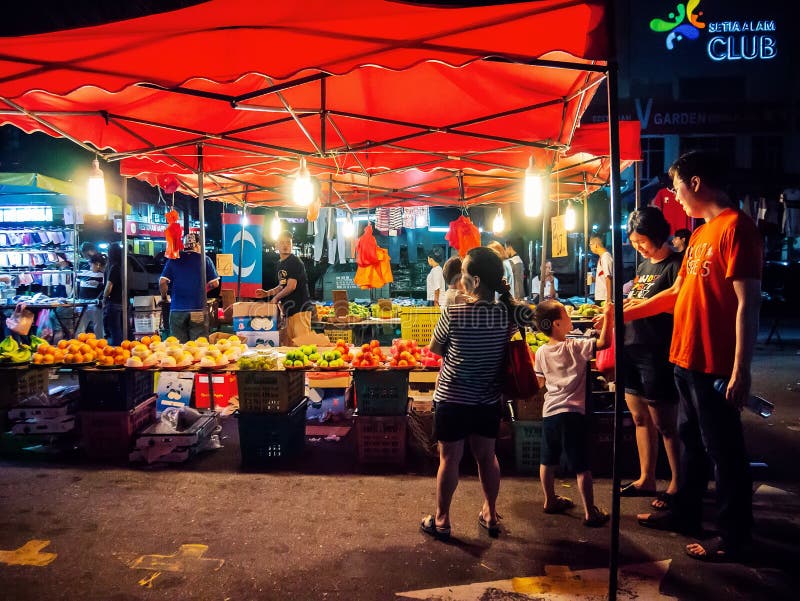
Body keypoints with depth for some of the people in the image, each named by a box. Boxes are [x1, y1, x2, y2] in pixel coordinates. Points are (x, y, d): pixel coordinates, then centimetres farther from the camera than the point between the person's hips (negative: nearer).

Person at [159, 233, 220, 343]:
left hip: (177, 310, 2)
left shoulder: (173, 260, 5)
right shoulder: (205, 259, 1)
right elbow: (215, 283, 0)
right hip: (198, 309, -1)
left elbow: (162, 282, -1)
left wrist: (164, 298, 15)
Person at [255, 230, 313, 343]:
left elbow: (291, 286, -16)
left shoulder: (295, 262, -9)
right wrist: (267, 293, 14)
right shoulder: (280, 264, 18)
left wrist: (276, 297, -4)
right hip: (289, 308, 9)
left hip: (300, 307, -9)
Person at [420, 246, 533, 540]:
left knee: (449, 459, 9)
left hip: (452, 399, -4)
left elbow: (434, 349, -6)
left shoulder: (453, 314, -19)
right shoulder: (507, 313, -9)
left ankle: (441, 519, 23)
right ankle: (490, 514, 34)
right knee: (487, 456, 18)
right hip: (489, 401, 4)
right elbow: (529, 313, 13)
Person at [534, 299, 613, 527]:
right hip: (573, 412, -6)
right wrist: (607, 316, -7)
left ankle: (550, 500, 33)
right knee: (582, 466, 2)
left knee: (548, 461, 18)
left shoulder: (541, 352, 5)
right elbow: (604, 342, -18)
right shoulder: (575, 347, -11)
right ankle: (590, 513, 8)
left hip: (549, 412, 6)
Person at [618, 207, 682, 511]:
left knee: (663, 423, 2)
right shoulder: (643, 266, 16)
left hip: (657, 354, -8)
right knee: (640, 418, 14)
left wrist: (639, 306, -19)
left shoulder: (675, 265, -9)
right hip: (632, 349, 8)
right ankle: (646, 479, 25)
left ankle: (677, 484, 17)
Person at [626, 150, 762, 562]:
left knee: (723, 450, 4)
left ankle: (734, 535, 19)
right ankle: (685, 513, 34)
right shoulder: (700, 233, 14)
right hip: (687, 358, 9)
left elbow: (747, 303, -19)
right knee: (691, 440, 19)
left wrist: (741, 370, -21)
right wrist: (627, 313, 23)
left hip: (715, 364, -9)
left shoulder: (736, 226, -14)